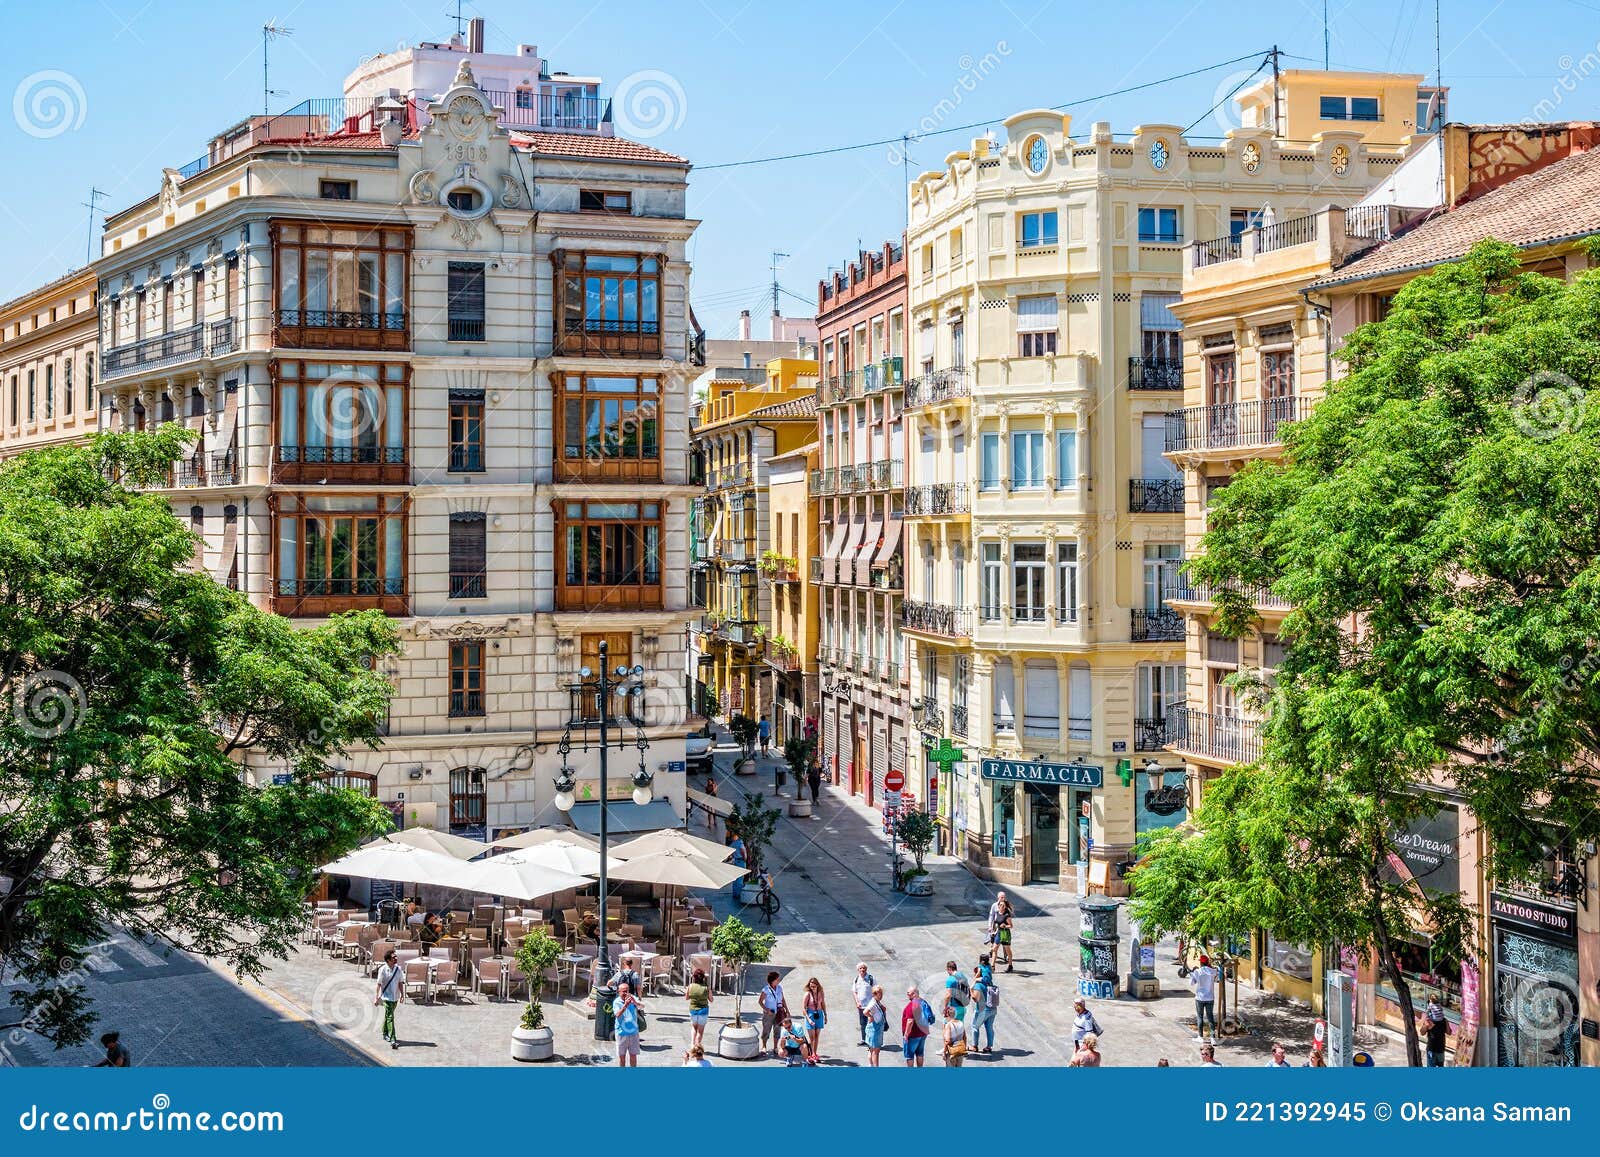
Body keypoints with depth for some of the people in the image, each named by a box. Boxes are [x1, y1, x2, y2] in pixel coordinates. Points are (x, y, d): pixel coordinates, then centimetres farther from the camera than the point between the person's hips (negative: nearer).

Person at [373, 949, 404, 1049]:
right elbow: (379, 984, -7)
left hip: (395, 997, 5)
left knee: (388, 1016, 20)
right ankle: (393, 1040, -18)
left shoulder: (399, 969, 0)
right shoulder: (383, 970, -13)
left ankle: (385, 1034, 37)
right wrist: (377, 997, -5)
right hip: (386, 997, -5)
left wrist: (402, 994, 5)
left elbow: (401, 982, 9)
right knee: (390, 1017, -12)